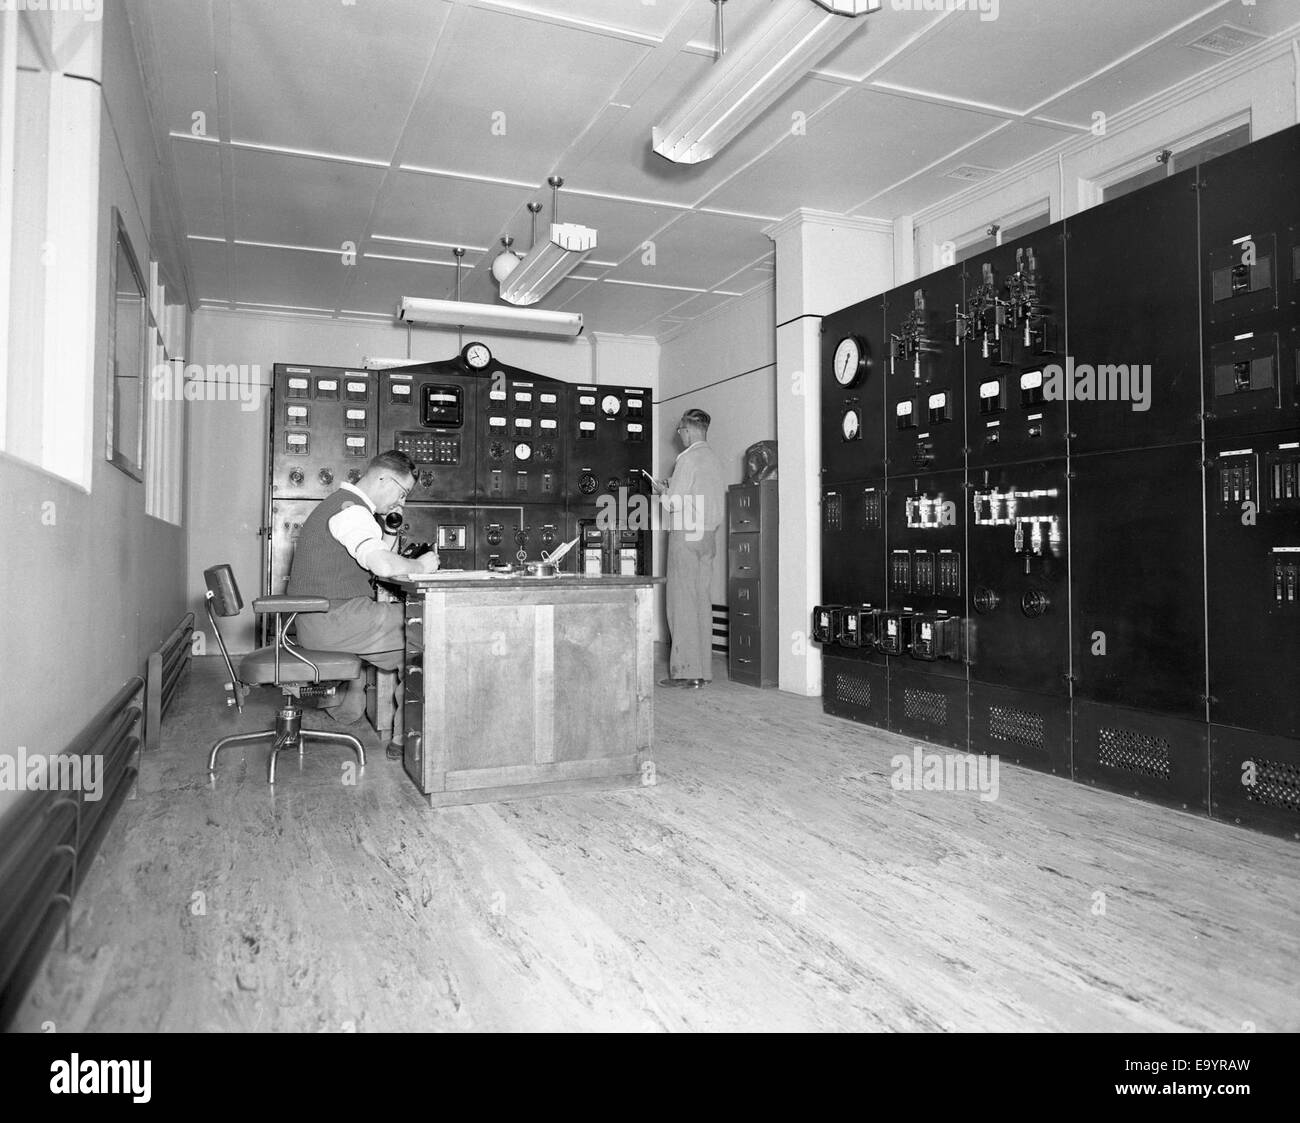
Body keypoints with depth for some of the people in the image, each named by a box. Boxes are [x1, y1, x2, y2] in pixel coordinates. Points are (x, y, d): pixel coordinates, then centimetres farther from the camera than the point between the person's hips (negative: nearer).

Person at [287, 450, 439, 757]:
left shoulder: (339, 503, 19)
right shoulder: (351, 510, -15)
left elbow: (367, 567, 22)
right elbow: (383, 565, -30)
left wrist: (390, 533, 11)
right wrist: (420, 565, -12)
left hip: (318, 621, 10)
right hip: (333, 620, -10)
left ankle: (352, 702, 30)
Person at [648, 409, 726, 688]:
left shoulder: (688, 458, -10)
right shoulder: (715, 459, 13)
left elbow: (676, 503, -16)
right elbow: (720, 495, 13)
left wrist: (663, 490, 5)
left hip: (685, 534, -8)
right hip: (708, 535, 8)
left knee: (682, 602, -5)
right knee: (703, 601, 9)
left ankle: (686, 671, -5)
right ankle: (703, 670, 12)